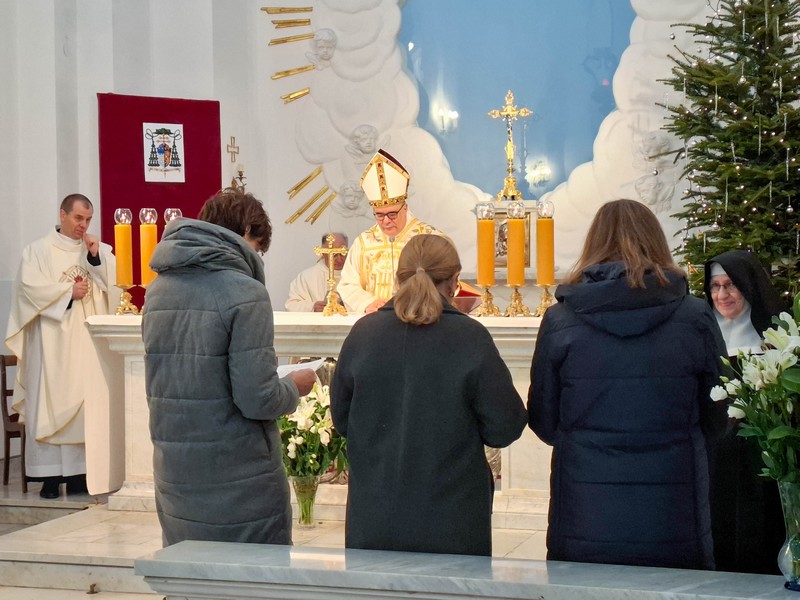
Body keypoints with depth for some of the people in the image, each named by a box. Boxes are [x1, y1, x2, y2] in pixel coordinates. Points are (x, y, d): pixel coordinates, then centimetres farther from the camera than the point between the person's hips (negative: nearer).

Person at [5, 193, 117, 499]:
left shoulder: (99, 251, 13)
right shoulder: (39, 250, 2)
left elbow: (114, 284, 4)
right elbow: (30, 287, -9)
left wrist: (96, 258, -7)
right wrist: (68, 292, -7)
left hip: (88, 341, 3)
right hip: (52, 342, -3)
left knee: (86, 403, -2)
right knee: (51, 403, -5)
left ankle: (80, 472, 1)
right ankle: (49, 474, -4)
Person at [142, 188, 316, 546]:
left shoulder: (158, 290, 7)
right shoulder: (244, 293, -14)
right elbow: (257, 399, -19)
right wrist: (294, 387, 2)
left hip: (173, 475, 7)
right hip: (238, 482, -7)